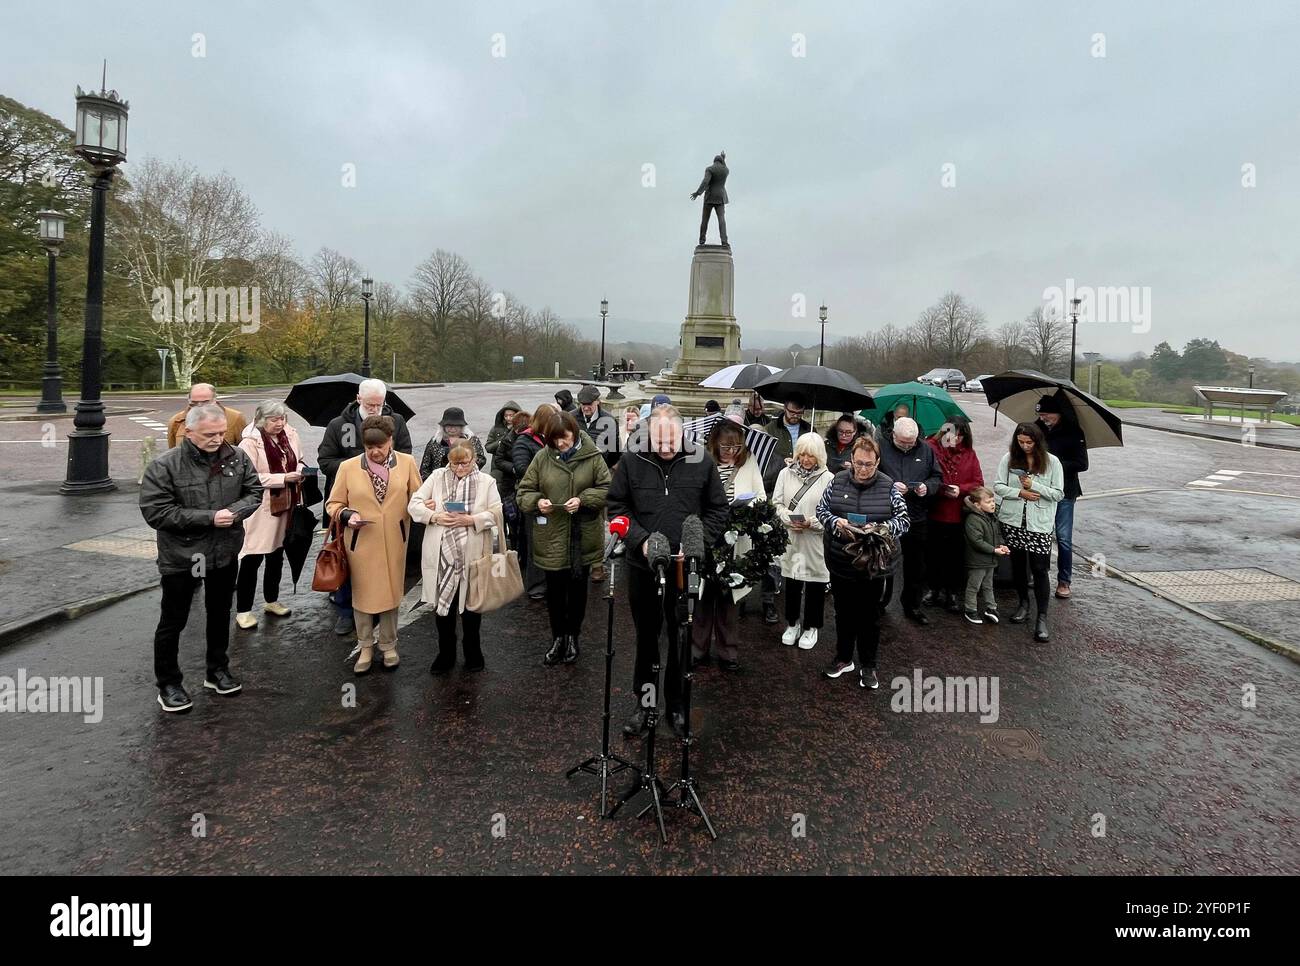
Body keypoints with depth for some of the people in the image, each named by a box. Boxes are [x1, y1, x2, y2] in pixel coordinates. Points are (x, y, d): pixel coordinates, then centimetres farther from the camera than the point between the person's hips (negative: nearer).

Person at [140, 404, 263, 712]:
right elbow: (155, 511, -19)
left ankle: (217, 671, 37)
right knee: (173, 621, 9)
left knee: (220, 614, 19)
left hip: (225, 552, 4)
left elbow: (254, 490, 3)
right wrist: (208, 518, -23)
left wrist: (237, 510, -19)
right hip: (181, 556, -4)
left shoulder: (237, 457, -6)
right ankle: (168, 684, 24)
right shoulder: (164, 466, -17)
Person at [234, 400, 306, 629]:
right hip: (260, 509, -6)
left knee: (276, 556, 19)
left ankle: (271, 600, 36)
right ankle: (243, 610, 12)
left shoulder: (291, 436, 2)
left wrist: (301, 470, -5)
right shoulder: (250, 442, -15)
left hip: (285, 506, 6)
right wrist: (283, 478, -22)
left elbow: (298, 461, 17)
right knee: (252, 559, 0)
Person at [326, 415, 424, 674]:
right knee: (363, 594, 11)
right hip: (361, 543, 0)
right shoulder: (348, 467, -4)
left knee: (390, 593, 13)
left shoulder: (407, 463, -1)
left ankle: (388, 645, 31)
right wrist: (347, 515, -16)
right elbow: (334, 504, 4)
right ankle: (365, 647, 29)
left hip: (393, 543, 1)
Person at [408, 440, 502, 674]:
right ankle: (446, 654, 28)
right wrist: (434, 517, -16)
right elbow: (414, 504, 2)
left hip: (472, 555, -1)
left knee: (471, 604, 12)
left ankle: (473, 653, 30)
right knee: (442, 604, 11)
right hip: (441, 554, 1)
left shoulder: (486, 481, 1)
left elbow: (496, 513, -6)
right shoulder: (437, 476, 4)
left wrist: (471, 519, -20)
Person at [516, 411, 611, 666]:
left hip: (582, 537, -1)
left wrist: (583, 499, -16)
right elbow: (524, 491, 4)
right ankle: (558, 638, 31)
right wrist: (537, 501, -17)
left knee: (578, 588, 14)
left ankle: (573, 637, 33)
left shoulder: (592, 456, -6)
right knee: (554, 590, 11)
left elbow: (607, 488, -2)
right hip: (551, 538, 1)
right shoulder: (542, 458, -2)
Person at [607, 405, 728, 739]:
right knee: (646, 636, 15)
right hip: (642, 564, 0)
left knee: (681, 637, 13)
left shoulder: (702, 461, -7)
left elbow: (717, 510, 1)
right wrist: (640, 539, -13)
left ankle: (677, 704, 31)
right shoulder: (631, 460, -7)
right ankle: (644, 702, 32)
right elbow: (616, 506, 0)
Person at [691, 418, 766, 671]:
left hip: (735, 541, 2)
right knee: (704, 594, 9)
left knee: (727, 594, 13)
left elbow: (762, 496, 4)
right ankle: (697, 649, 23)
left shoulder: (749, 462, 1)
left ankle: (727, 652, 25)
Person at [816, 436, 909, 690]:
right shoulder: (838, 481, -2)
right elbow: (821, 509, 4)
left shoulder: (888, 487, -6)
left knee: (870, 617, 10)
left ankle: (868, 666, 27)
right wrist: (836, 522, -17)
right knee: (843, 613, 16)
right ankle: (843, 659, 35)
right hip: (841, 562, 2)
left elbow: (904, 521, -6)